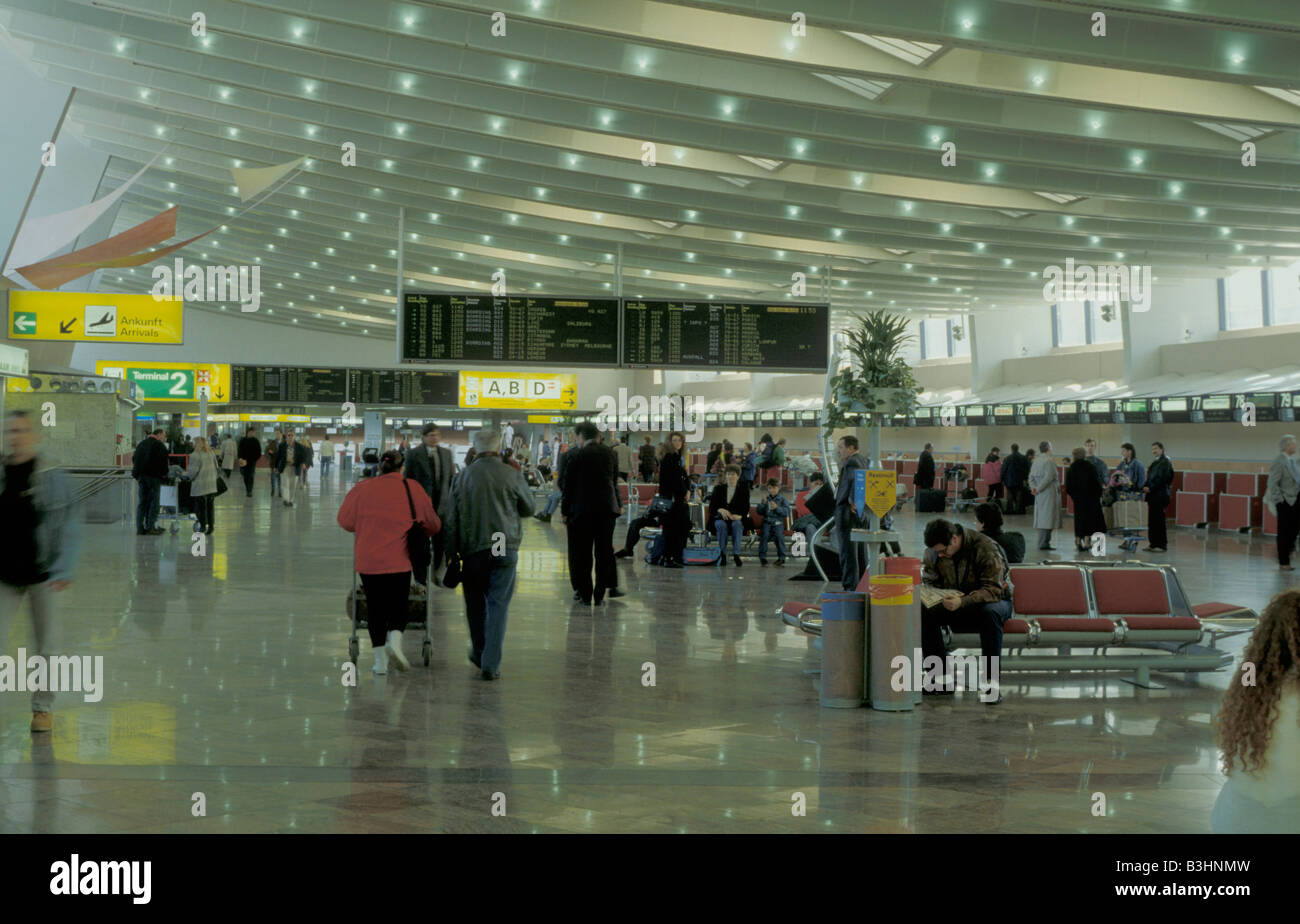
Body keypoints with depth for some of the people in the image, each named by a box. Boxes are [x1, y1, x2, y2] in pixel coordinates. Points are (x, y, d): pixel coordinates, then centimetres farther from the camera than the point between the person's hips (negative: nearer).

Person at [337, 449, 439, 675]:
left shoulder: (362, 489, 3)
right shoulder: (411, 488, 1)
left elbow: (345, 520, 6)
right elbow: (432, 524, 3)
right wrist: (421, 533, 25)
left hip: (367, 560, 1)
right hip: (399, 560, -1)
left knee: (375, 606, 9)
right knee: (398, 605, 11)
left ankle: (380, 660, 9)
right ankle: (395, 641, -15)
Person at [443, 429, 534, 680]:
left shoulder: (463, 477, 2)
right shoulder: (511, 476, -3)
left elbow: (451, 519, 5)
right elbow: (528, 509, 11)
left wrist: (451, 553, 12)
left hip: (472, 549, 2)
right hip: (504, 549, -2)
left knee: (475, 603, 17)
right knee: (498, 605, 0)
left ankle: (479, 653, 30)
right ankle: (491, 664, -5)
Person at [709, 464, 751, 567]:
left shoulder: (743, 489, 8)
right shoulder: (719, 488, 10)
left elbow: (746, 508, 0)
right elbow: (711, 506, 3)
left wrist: (739, 516, -22)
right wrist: (721, 510, -20)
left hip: (737, 518, -1)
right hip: (720, 517, 1)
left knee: (737, 524, -36)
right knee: (721, 524, -35)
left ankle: (736, 554, -37)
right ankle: (722, 555, -32)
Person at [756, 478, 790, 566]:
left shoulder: (783, 500, 7)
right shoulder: (766, 499, 16)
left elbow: (786, 512, -7)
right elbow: (759, 512, 11)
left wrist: (777, 508, -20)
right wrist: (762, 504, -6)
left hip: (778, 522, -2)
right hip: (767, 521, 2)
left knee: (779, 534, -29)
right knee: (764, 534, -27)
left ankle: (781, 557, -15)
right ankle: (762, 556, -19)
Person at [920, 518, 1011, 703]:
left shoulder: (985, 548, -24)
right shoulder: (933, 551, -6)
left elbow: (993, 590, -29)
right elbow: (928, 580, 6)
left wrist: (962, 602, -45)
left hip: (994, 600, -4)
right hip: (955, 603, 4)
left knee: (990, 612, -41)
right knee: (924, 612, -24)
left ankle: (989, 680, -33)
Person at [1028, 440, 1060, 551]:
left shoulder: (1036, 461, 12)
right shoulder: (1050, 461, -13)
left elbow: (1031, 477, 9)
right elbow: (1048, 477, -20)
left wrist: (1033, 488, -2)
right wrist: (1038, 489, -13)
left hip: (1040, 495, 8)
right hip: (1049, 493, -8)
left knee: (1041, 518, 11)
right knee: (1048, 517, -7)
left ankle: (1043, 543, 14)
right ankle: (1043, 544, -9)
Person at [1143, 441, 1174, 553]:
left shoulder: (1165, 462, -8)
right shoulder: (1155, 462, 19)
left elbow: (1161, 479, -16)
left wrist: (1150, 488, -15)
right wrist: (1145, 487, 5)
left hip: (1159, 495, -9)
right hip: (1152, 495, 9)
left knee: (1159, 521, -6)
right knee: (1152, 521, 9)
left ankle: (1161, 545, -2)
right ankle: (1153, 544, 13)